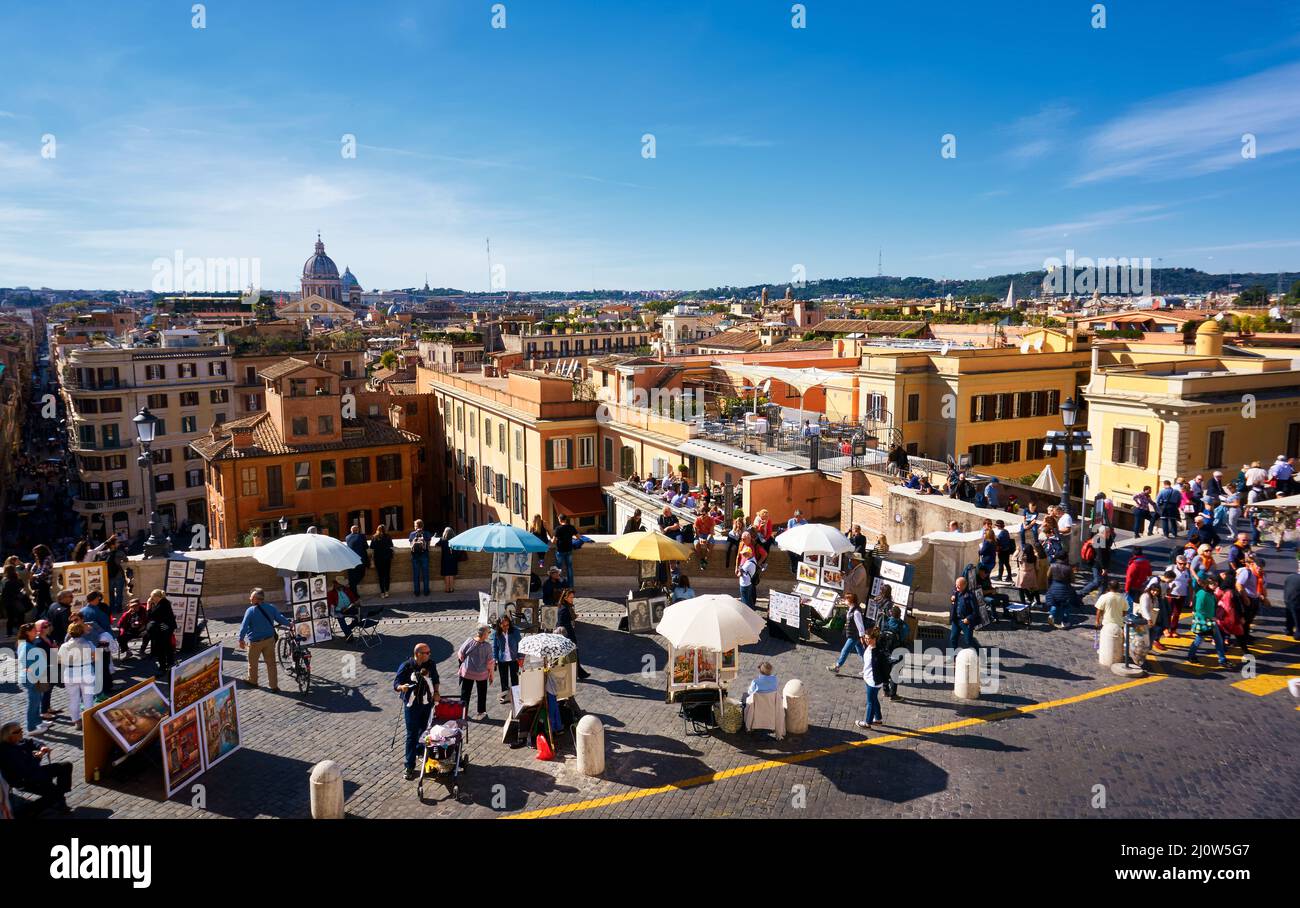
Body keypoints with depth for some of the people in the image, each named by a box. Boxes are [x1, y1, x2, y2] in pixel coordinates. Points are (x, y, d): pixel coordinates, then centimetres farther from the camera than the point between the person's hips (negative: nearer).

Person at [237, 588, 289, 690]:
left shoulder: (250, 610, -16)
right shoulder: (271, 608, -4)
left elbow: (244, 626, -14)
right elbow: (281, 619, 3)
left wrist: (241, 639, -3)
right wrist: (289, 624, 22)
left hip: (255, 642, -3)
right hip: (269, 640, 3)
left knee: (253, 663, 19)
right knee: (271, 663, 9)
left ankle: (252, 681, 37)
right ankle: (274, 686, 11)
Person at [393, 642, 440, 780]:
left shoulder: (431, 664, -4)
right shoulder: (406, 667, -16)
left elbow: (435, 679, 13)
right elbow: (396, 684, -16)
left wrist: (436, 693, -1)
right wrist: (402, 687, -38)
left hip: (428, 703, 4)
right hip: (412, 705, -4)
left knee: (424, 730, 19)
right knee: (412, 735, -3)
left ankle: (420, 751, 43)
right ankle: (410, 767, 2)